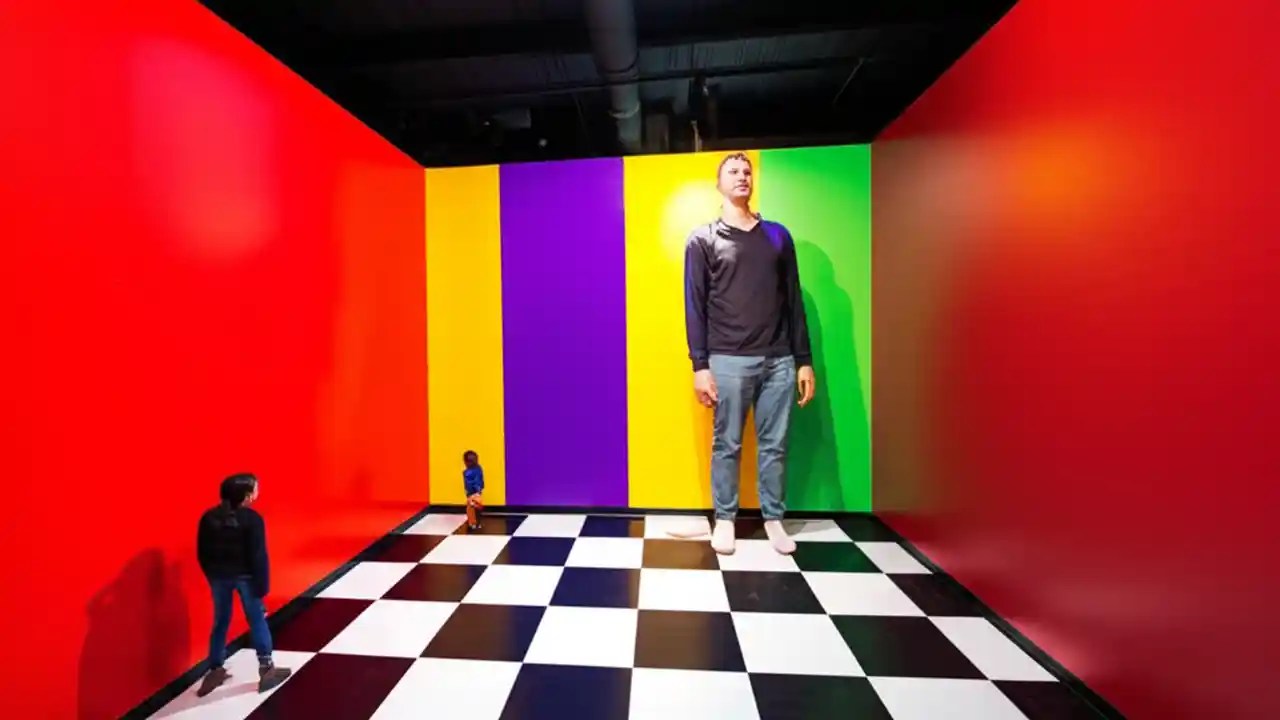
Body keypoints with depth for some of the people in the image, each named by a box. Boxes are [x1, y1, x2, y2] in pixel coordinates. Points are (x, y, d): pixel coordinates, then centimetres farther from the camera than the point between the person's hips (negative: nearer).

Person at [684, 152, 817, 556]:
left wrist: (804, 360, 6)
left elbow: (794, 301, 11)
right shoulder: (703, 240, 3)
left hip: (779, 361, 3)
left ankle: (773, 518, 27)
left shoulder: (778, 236, 12)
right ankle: (724, 519, 23)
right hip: (729, 362, -3)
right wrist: (700, 365, -8)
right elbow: (695, 306, -2)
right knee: (727, 445, 7)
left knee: (775, 445, 10)